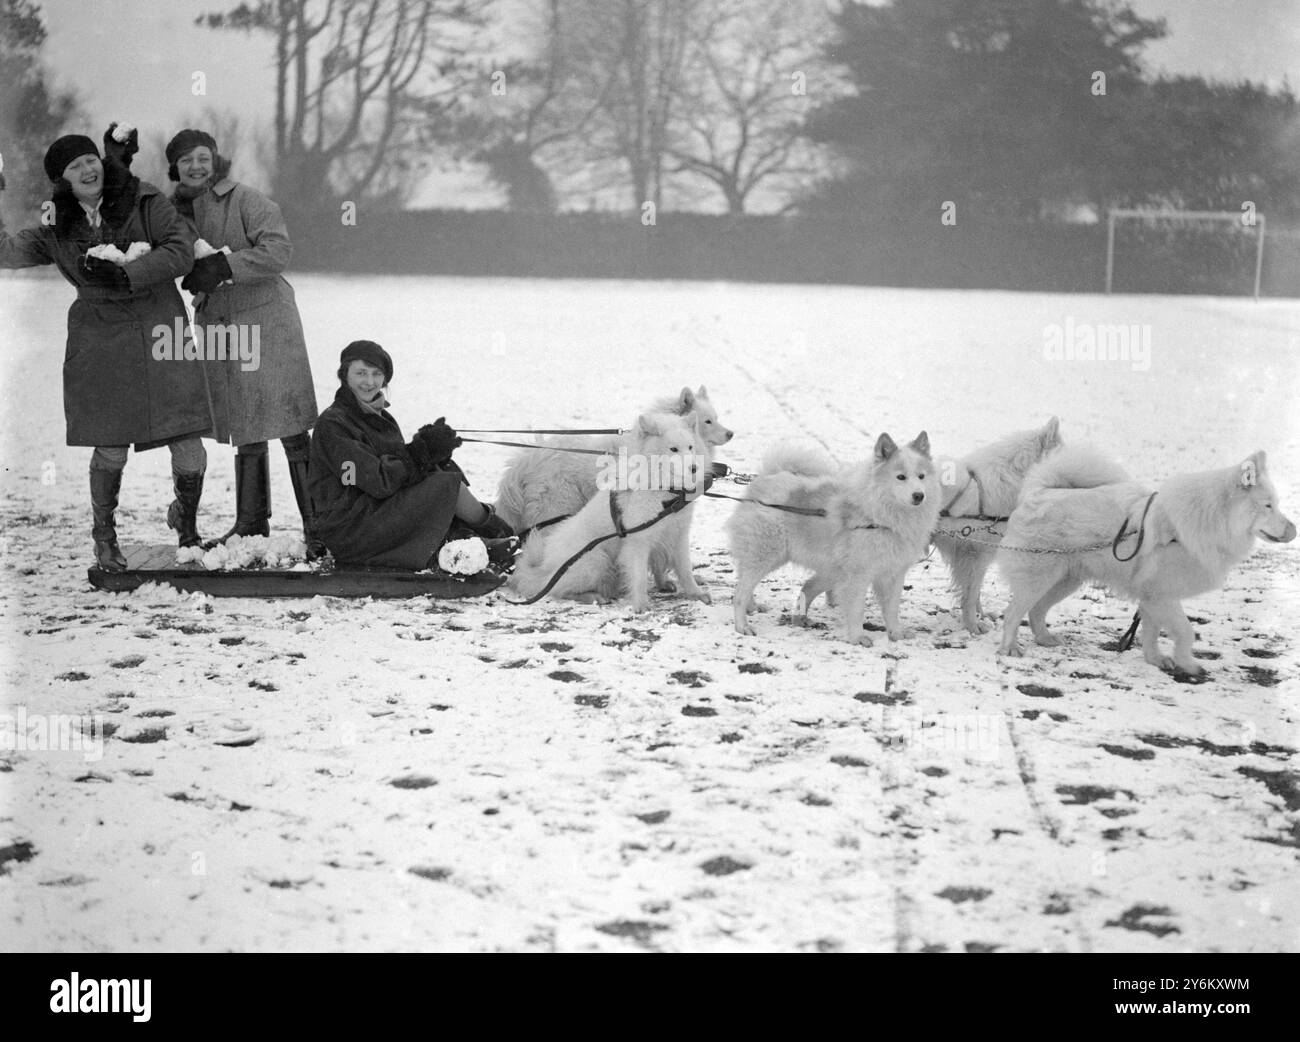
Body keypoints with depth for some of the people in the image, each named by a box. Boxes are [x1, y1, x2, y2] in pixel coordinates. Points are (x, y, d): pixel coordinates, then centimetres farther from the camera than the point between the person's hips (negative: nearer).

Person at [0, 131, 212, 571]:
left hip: (160, 332, -1)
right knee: (111, 448, -4)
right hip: (100, 343, 1)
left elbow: (182, 250, -7)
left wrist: (126, 274, -14)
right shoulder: (56, 229, 8)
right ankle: (104, 536, 19)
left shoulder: (145, 202, 1)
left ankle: (186, 521, 25)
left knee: (188, 445, -5)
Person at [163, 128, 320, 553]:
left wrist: (223, 266, -23)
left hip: (265, 319, -6)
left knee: (290, 428, -9)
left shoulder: (245, 200, -7)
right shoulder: (176, 210, 11)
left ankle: (318, 527, -7)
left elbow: (278, 249, -17)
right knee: (245, 432, 13)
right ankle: (251, 523, 23)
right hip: (216, 326, 6)